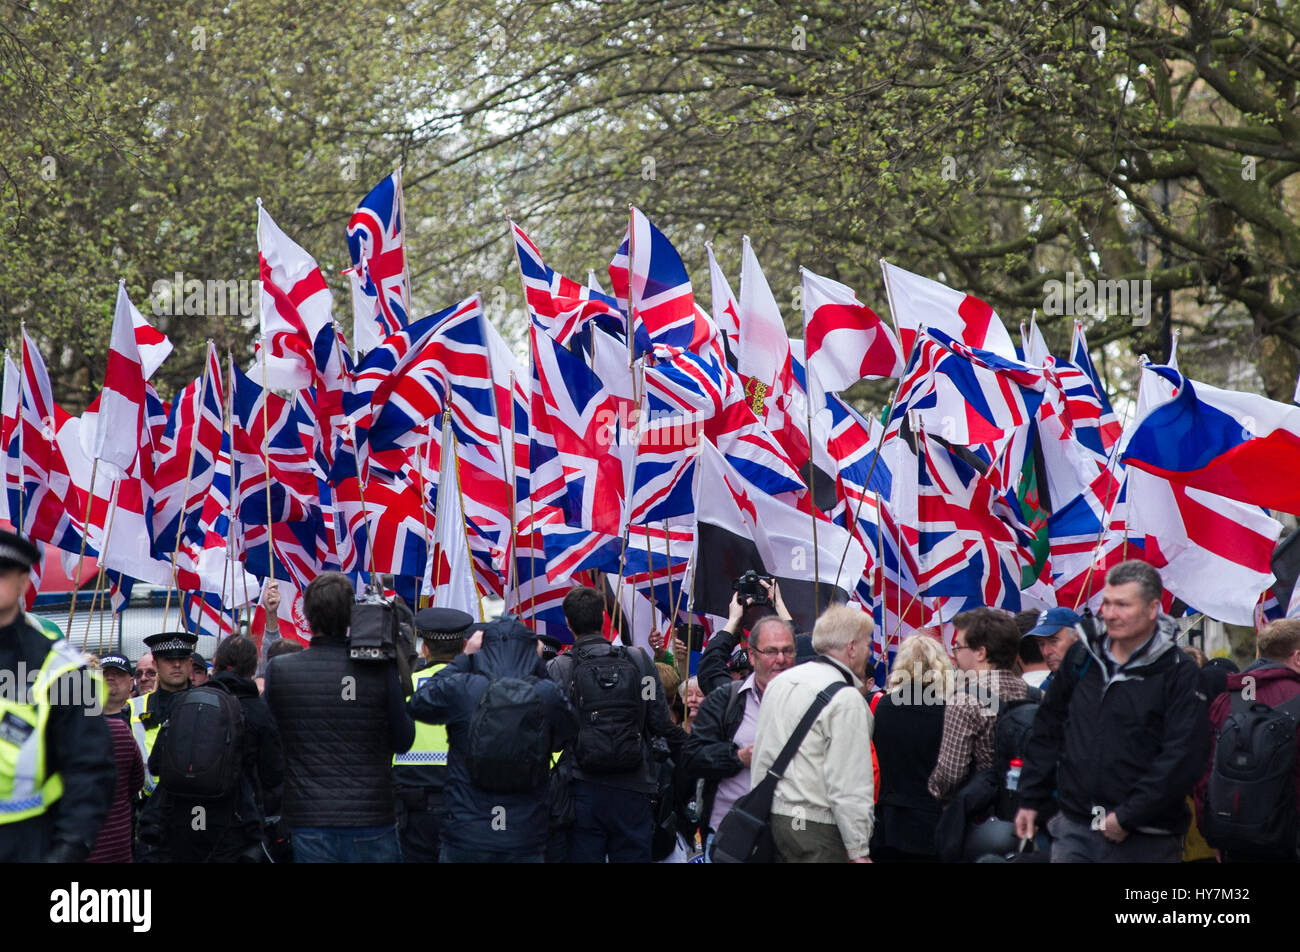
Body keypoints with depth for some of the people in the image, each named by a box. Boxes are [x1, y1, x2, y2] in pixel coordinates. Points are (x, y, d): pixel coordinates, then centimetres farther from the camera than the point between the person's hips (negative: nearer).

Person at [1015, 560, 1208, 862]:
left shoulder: (1179, 673, -7)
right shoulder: (1081, 657, 9)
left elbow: (1182, 758, -14)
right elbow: (1048, 732, 18)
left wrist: (1127, 817, -16)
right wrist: (1030, 800, 15)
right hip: (1074, 832, 4)